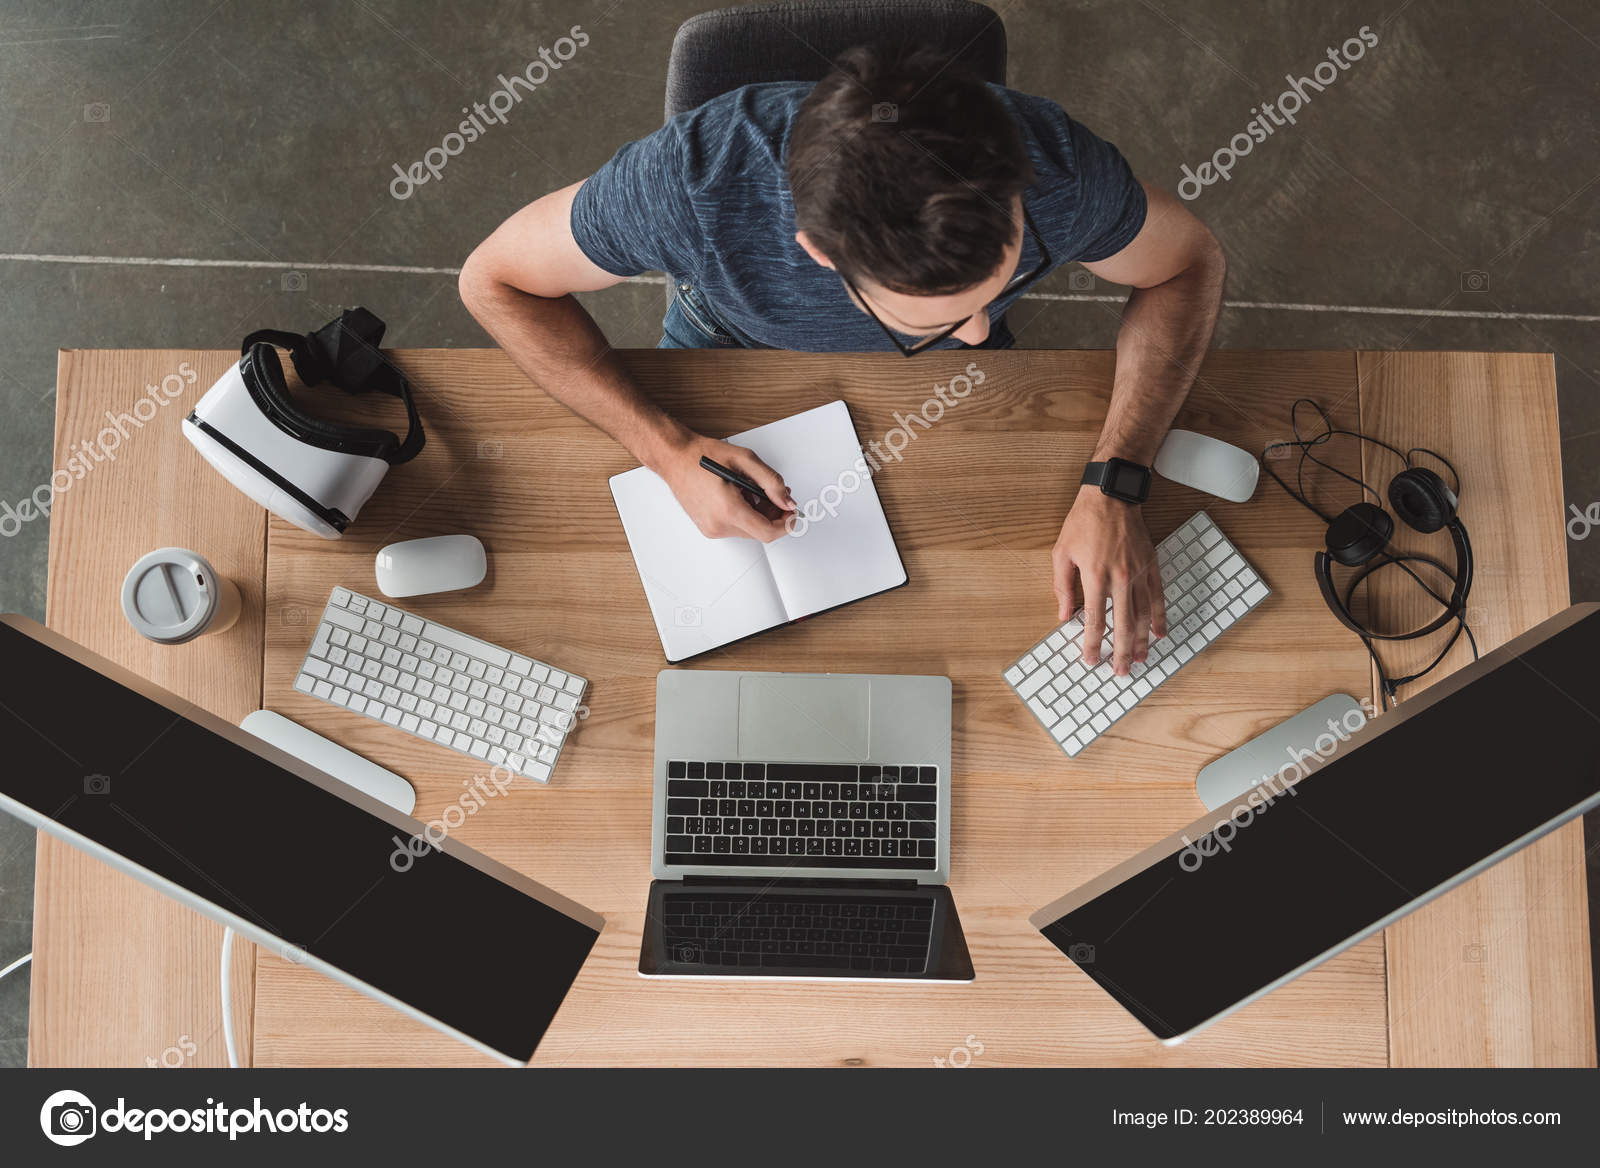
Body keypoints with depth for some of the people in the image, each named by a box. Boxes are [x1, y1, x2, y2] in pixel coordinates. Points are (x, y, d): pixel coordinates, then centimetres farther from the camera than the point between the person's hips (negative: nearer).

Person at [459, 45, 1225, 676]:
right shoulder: (692, 185, -43)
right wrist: (667, 450, -38)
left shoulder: (1052, 170, -39)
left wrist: (1115, 489, -32)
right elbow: (494, 278, -26)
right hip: (731, 352, 0)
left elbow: (1189, 262, -18)